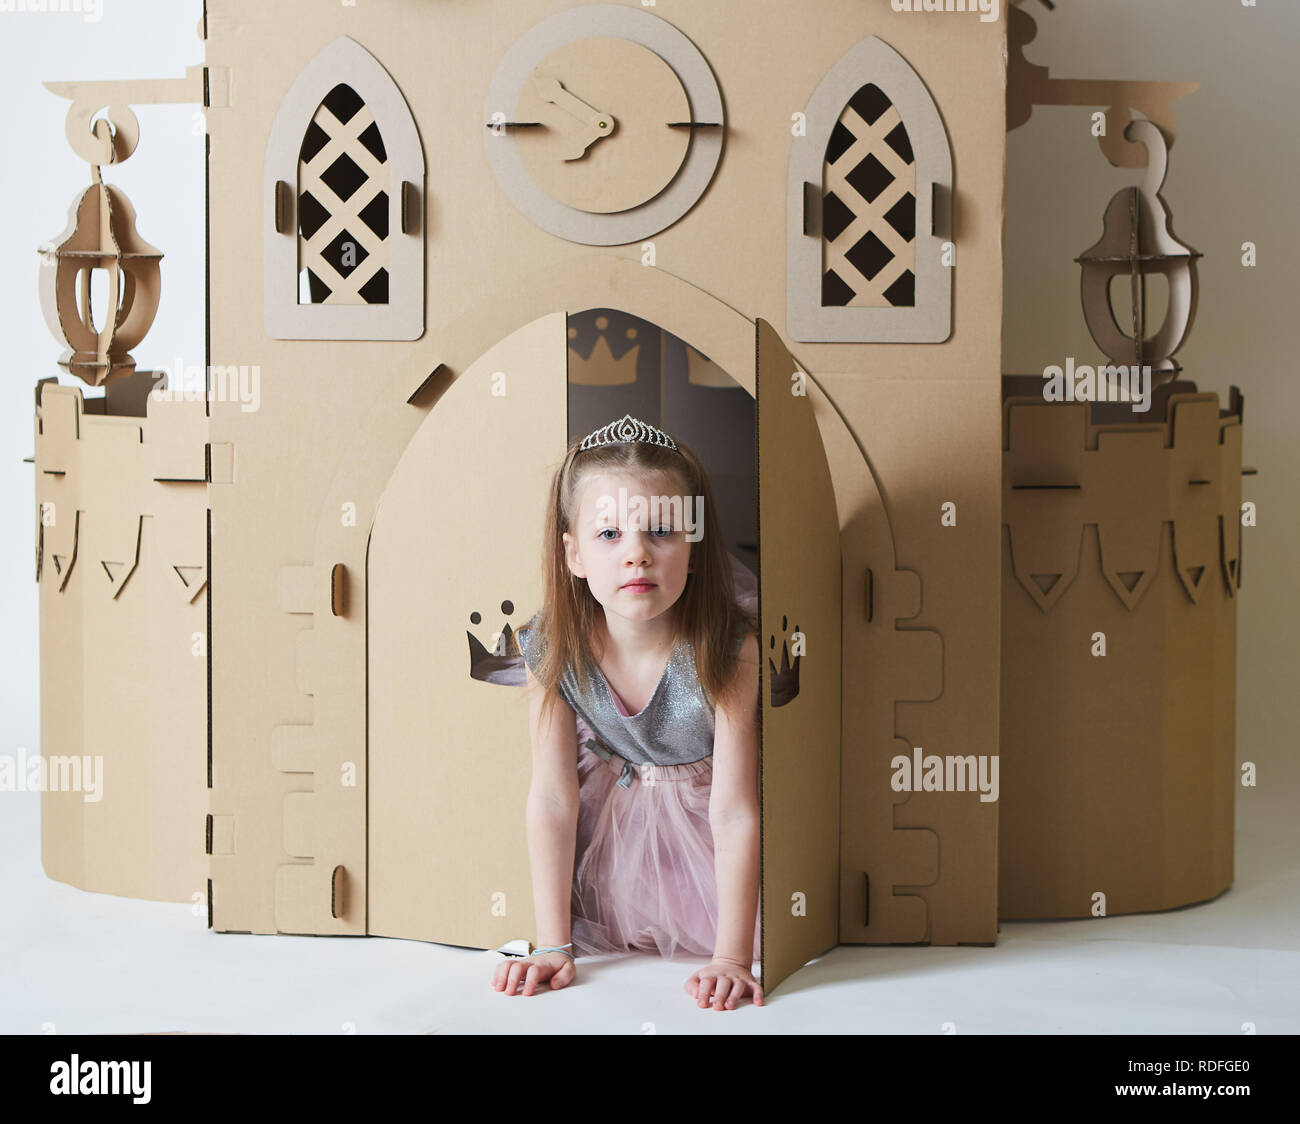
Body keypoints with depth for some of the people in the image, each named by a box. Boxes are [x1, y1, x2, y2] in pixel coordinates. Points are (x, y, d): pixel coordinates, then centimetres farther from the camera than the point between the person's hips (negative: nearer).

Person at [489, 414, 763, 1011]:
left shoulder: (729, 648, -32)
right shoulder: (553, 649, -23)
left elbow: (734, 813, -32)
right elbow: (552, 798, -17)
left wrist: (731, 959, -35)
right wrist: (553, 946, -19)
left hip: (699, 826, -2)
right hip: (609, 824, 2)